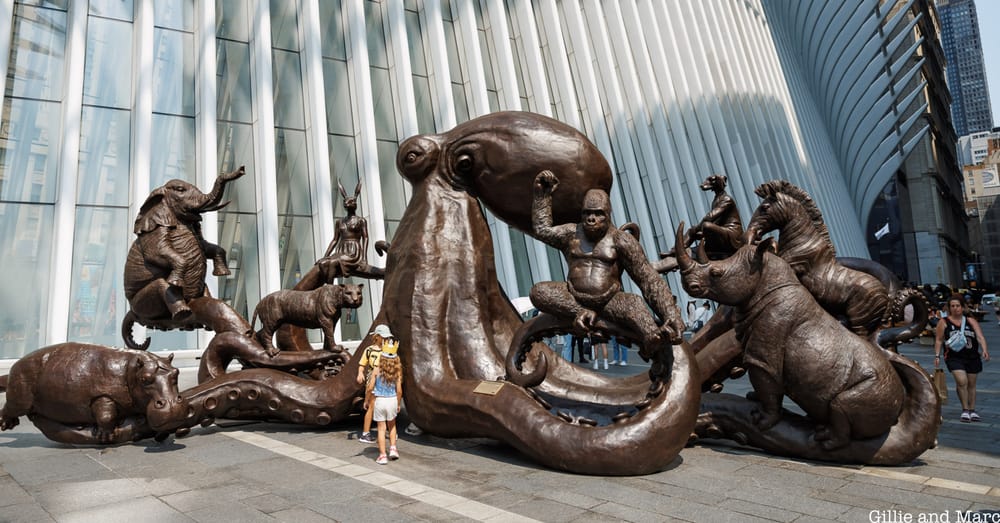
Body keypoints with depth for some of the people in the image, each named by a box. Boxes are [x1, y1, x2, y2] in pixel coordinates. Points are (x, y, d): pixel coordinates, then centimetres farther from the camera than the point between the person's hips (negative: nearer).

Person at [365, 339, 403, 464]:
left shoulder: (377, 370, -8)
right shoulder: (397, 371, -5)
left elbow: (370, 388, -8)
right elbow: (399, 390, -5)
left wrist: (366, 401, 7)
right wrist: (398, 403, 10)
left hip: (379, 401, -1)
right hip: (392, 400, 2)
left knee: (381, 428, 7)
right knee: (392, 425, 25)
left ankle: (382, 456, 9)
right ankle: (393, 448, 18)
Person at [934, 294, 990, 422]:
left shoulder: (971, 321, 4)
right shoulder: (944, 322, -1)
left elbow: (980, 337, -7)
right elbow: (939, 340, 3)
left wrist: (984, 350, -23)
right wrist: (937, 356, -3)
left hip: (972, 357, 3)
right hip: (954, 357, -3)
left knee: (971, 384, 13)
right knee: (962, 381, -17)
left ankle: (972, 410, 27)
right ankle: (965, 410, -2)